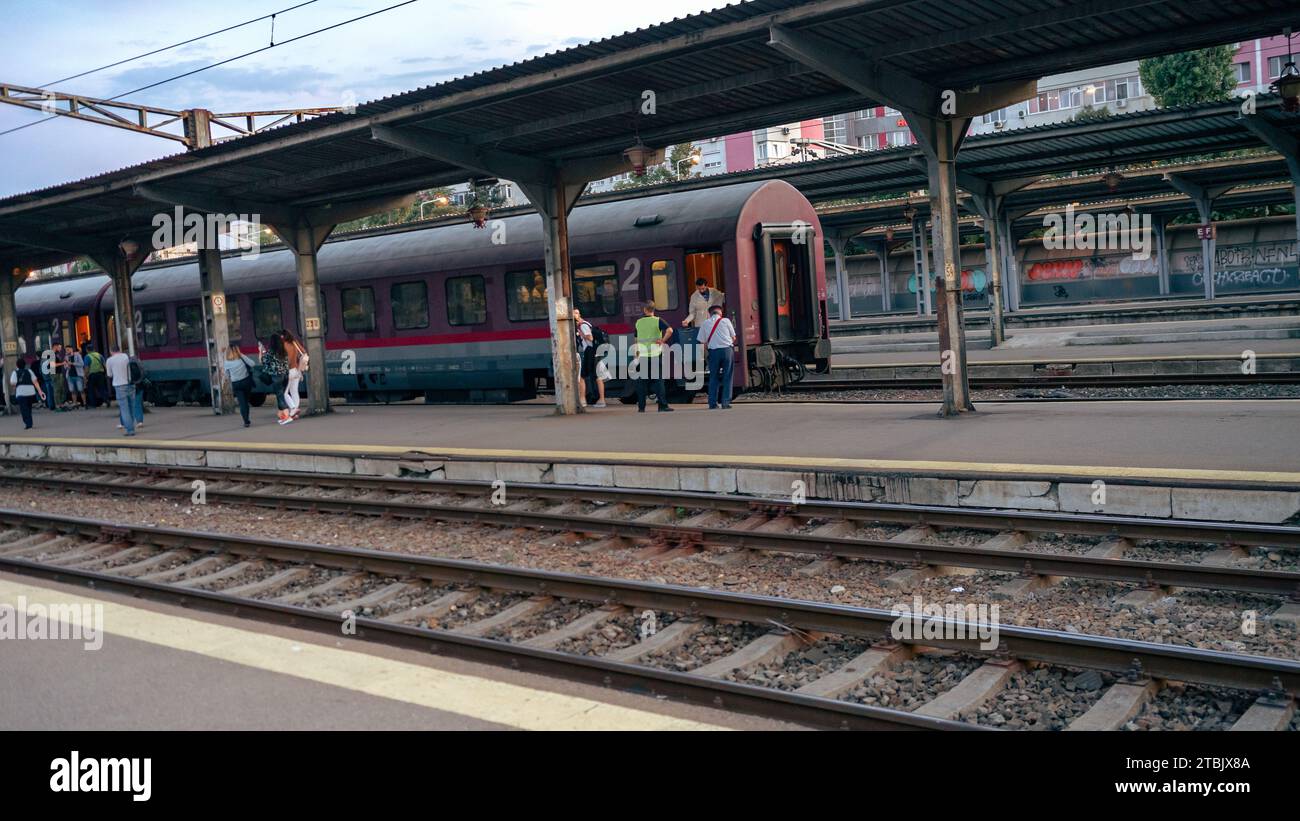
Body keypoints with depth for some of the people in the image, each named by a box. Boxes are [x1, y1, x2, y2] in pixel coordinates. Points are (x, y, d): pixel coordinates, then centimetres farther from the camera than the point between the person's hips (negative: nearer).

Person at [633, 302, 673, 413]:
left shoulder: (638, 322, 5)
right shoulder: (657, 321, -4)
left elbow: (636, 340, 10)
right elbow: (669, 330, -20)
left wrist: (636, 353, 17)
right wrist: (663, 341, -10)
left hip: (642, 355, 2)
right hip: (656, 354, -2)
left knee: (642, 381, 7)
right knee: (658, 380, 2)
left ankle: (641, 407, 6)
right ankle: (662, 405, -3)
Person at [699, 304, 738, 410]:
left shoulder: (705, 323, 9)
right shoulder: (726, 321, 6)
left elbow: (704, 342, 7)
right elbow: (733, 337, 12)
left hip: (713, 351, 1)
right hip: (727, 349, -1)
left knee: (713, 377, 9)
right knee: (727, 377, 4)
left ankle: (713, 403, 5)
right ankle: (725, 402, 0)